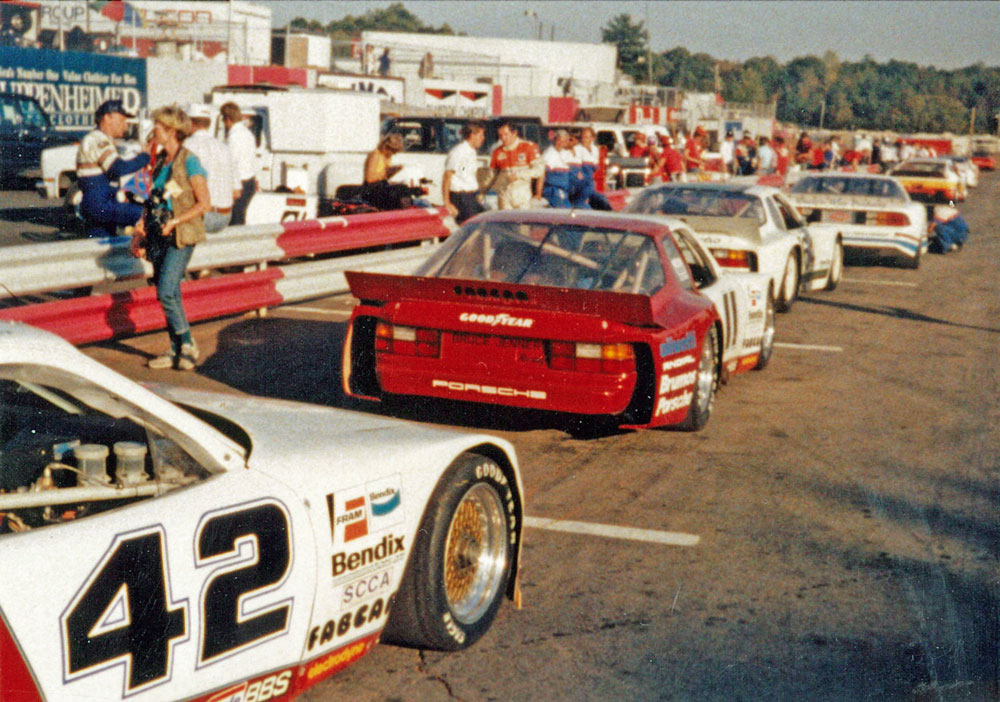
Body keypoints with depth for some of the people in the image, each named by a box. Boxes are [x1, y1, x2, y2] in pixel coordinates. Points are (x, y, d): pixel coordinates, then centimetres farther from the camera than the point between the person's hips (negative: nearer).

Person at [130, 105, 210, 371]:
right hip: (160, 235, 7)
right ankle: (176, 351, 14)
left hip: (181, 235, -7)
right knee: (169, 294, 8)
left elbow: (204, 204, -12)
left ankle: (187, 344, 0)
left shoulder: (189, 161, -10)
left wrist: (174, 221, -18)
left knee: (166, 292, -14)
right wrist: (142, 233, 15)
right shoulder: (159, 161, 13)